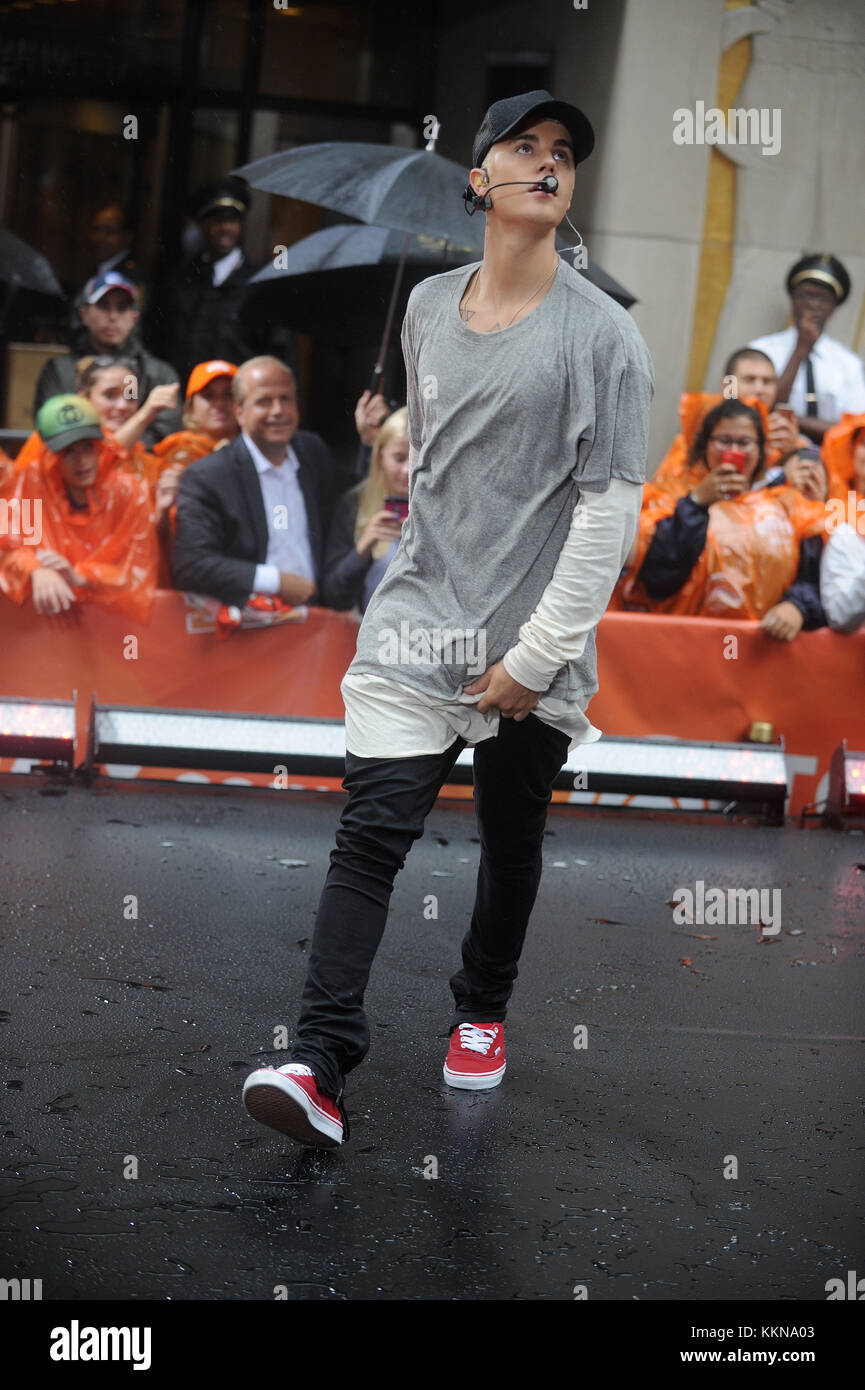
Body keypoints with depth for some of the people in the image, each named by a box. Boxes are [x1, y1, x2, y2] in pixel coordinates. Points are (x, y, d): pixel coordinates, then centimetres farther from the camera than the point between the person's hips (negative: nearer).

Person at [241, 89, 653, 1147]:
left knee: (510, 840, 11)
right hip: (419, 618, 3)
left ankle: (482, 1011, 35)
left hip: (534, 643, -2)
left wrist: (536, 655, -13)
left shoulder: (601, 333, -7)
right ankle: (321, 1063, -13)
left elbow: (611, 509, -11)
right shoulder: (428, 307, 8)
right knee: (372, 828, -9)